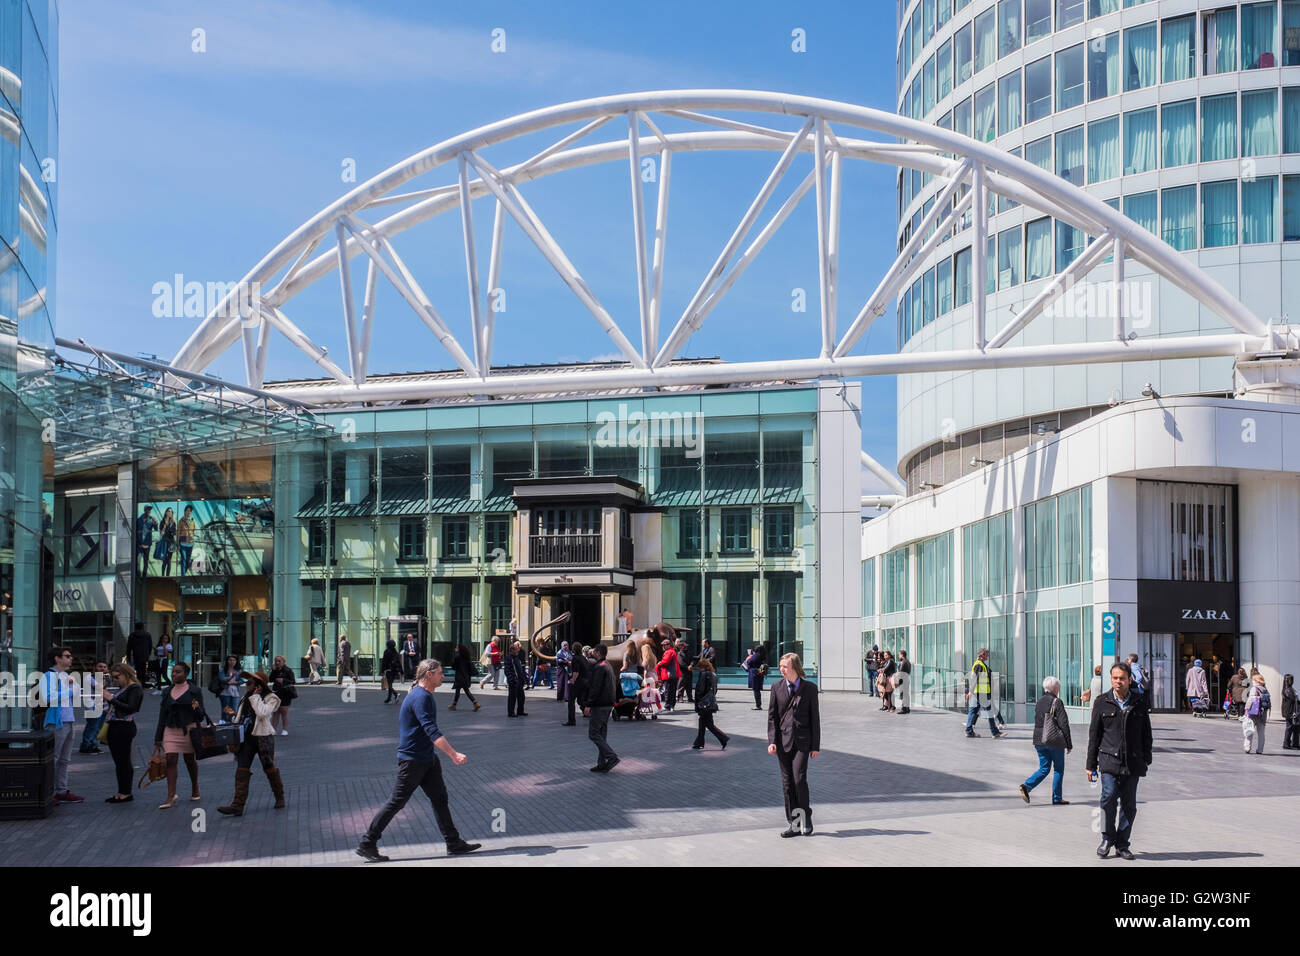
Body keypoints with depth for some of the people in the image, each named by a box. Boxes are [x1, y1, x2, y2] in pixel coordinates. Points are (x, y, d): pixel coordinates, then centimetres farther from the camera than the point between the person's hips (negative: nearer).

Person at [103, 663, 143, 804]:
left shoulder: (135, 688, -9)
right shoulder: (121, 688, 16)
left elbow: (130, 708, -20)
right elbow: (110, 708, 20)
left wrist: (111, 699, -20)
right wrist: (104, 694, 8)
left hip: (124, 728, -9)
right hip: (114, 727, 9)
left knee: (124, 760, -5)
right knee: (118, 761, 11)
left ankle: (126, 793, -1)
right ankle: (120, 792, 17)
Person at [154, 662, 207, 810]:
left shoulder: (194, 691, 0)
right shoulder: (167, 692, 10)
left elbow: (201, 716, 0)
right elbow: (162, 716, 13)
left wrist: (196, 708, -24)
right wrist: (158, 739, 11)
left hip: (189, 729, -3)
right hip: (170, 730, 3)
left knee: (190, 760, 9)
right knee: (171, 760, -10)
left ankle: (195, 789, 31)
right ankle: (171, 796, -13)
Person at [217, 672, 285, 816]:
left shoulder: (271, 699, -7)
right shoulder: (246, 698, 13)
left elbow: (262, 713, -26)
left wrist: (255, 697, -17)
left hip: (263, 738, -5)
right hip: (246, 738, 5)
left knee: (269, 768, 7)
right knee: (242, 770, -6)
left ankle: (280, 797, 30)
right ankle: (237, 805, -10)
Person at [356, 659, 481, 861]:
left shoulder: (425, 696, 13)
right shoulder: (420, 698, -20)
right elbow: (432, 732, -29)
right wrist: (454, 754, -34)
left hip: (427, 759, 10)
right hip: (412, 759, -10)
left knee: (440, 799, 9)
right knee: (396, 803, -3)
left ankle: (454, 843, 12)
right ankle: (367, 844, 5)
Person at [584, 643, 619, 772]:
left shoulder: (599, 667, -15)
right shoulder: (609, 666, 16)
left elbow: (595, 687, -21)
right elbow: (614, 685, 20)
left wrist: (588, 705, -20)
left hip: (600, 705, -10)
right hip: (608, 704, 10)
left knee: (593, 733, -5)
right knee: (602, 734, 11)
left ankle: (612, 757, -14)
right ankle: (602, 764, 10)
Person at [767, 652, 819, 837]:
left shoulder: (810, 688, 1)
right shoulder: (777, 687, 6)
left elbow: (815, 717, 3)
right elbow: (772, 716, 5)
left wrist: (815, 746, 0)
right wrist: (772, 741, -6)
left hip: (802, 740, -3)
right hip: (783, 740, 3)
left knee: (799, 779, -13)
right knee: (787, 784, 4)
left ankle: (806, 819, 6)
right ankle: (794, 824, 11)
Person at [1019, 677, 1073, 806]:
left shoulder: (1039, 702, 9)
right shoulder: (1056, 702, -11)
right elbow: (1064, 724, -12)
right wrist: (1069, 744, -7)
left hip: (1039, 741, 6)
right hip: (1055, 741, -6)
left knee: (1044, 768, 12)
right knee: (1058, 769, 8)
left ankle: (1026, 786, -8)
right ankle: (1056, 798, 12)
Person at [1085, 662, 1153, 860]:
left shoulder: (1140, 703, 9)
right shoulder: (1102, 703, 5)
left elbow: (1146, 733, 17)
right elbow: (1094, 734, 7)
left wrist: (1146, 759, 11)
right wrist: (1091, 765, 5)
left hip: (1133, 762, 2)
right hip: (1110, 760, -2)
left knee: (1129, 805, 4)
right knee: (1109, 796, -17)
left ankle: (1122, 845, 16)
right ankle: (1107, 838, 1)